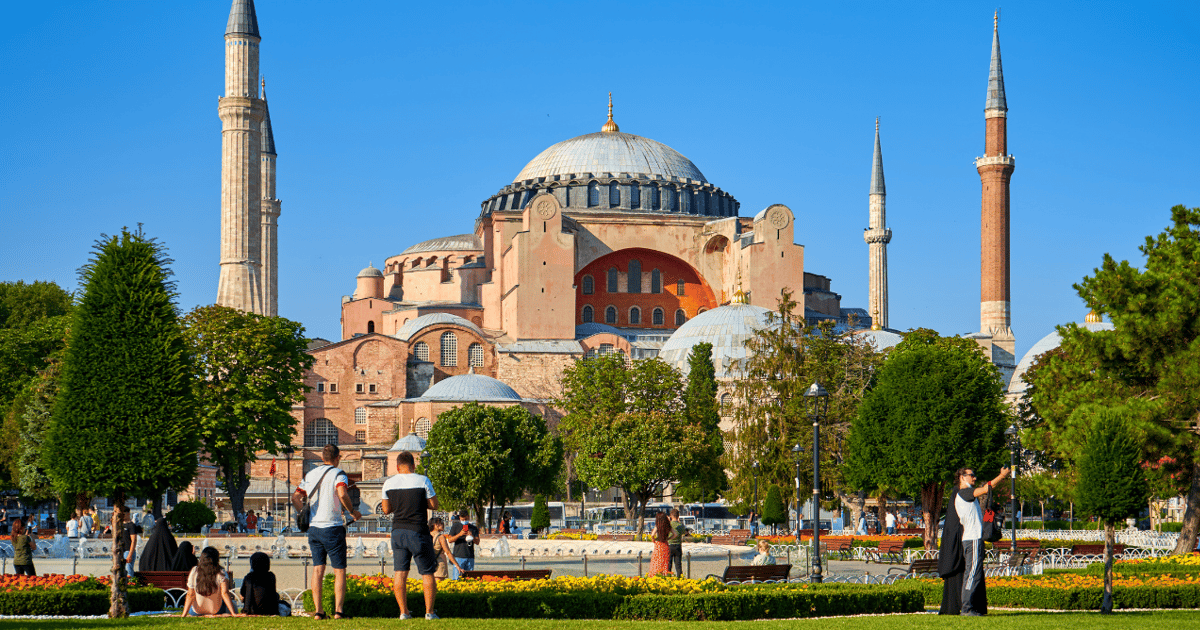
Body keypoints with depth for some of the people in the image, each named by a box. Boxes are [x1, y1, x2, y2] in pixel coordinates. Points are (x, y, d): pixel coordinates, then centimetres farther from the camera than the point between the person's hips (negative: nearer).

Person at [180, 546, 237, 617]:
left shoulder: (194, 571, -16)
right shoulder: (221, 573, -21)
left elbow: (190, 595, -14)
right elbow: (225, 593, -26)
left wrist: (184, 614, -8)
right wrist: (234, 613, -23)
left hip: (196, 612, 3)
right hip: (216, 611, -3)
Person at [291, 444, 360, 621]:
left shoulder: (310, 475, 13)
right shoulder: (338, 474, -5)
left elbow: (295, 497, 10)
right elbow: (342, 494, -23)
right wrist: (352, 511, -8)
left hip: (313, 527, 5)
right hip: (333, 527, -5)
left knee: (318, 569, 7)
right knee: (339, 571, 1)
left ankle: (318, 611, 1)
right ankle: (338, 611, -8)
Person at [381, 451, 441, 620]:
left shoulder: (389, 483, 2)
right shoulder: (423, 481, -6)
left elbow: (386, 509, 10)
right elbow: (434, 505, -1)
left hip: (398, 531, 3)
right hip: (418, 532, -3)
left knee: (399, 573, 5)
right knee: (427, 573, 6)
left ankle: (404, 612, 1)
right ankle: (429, 611, 5)